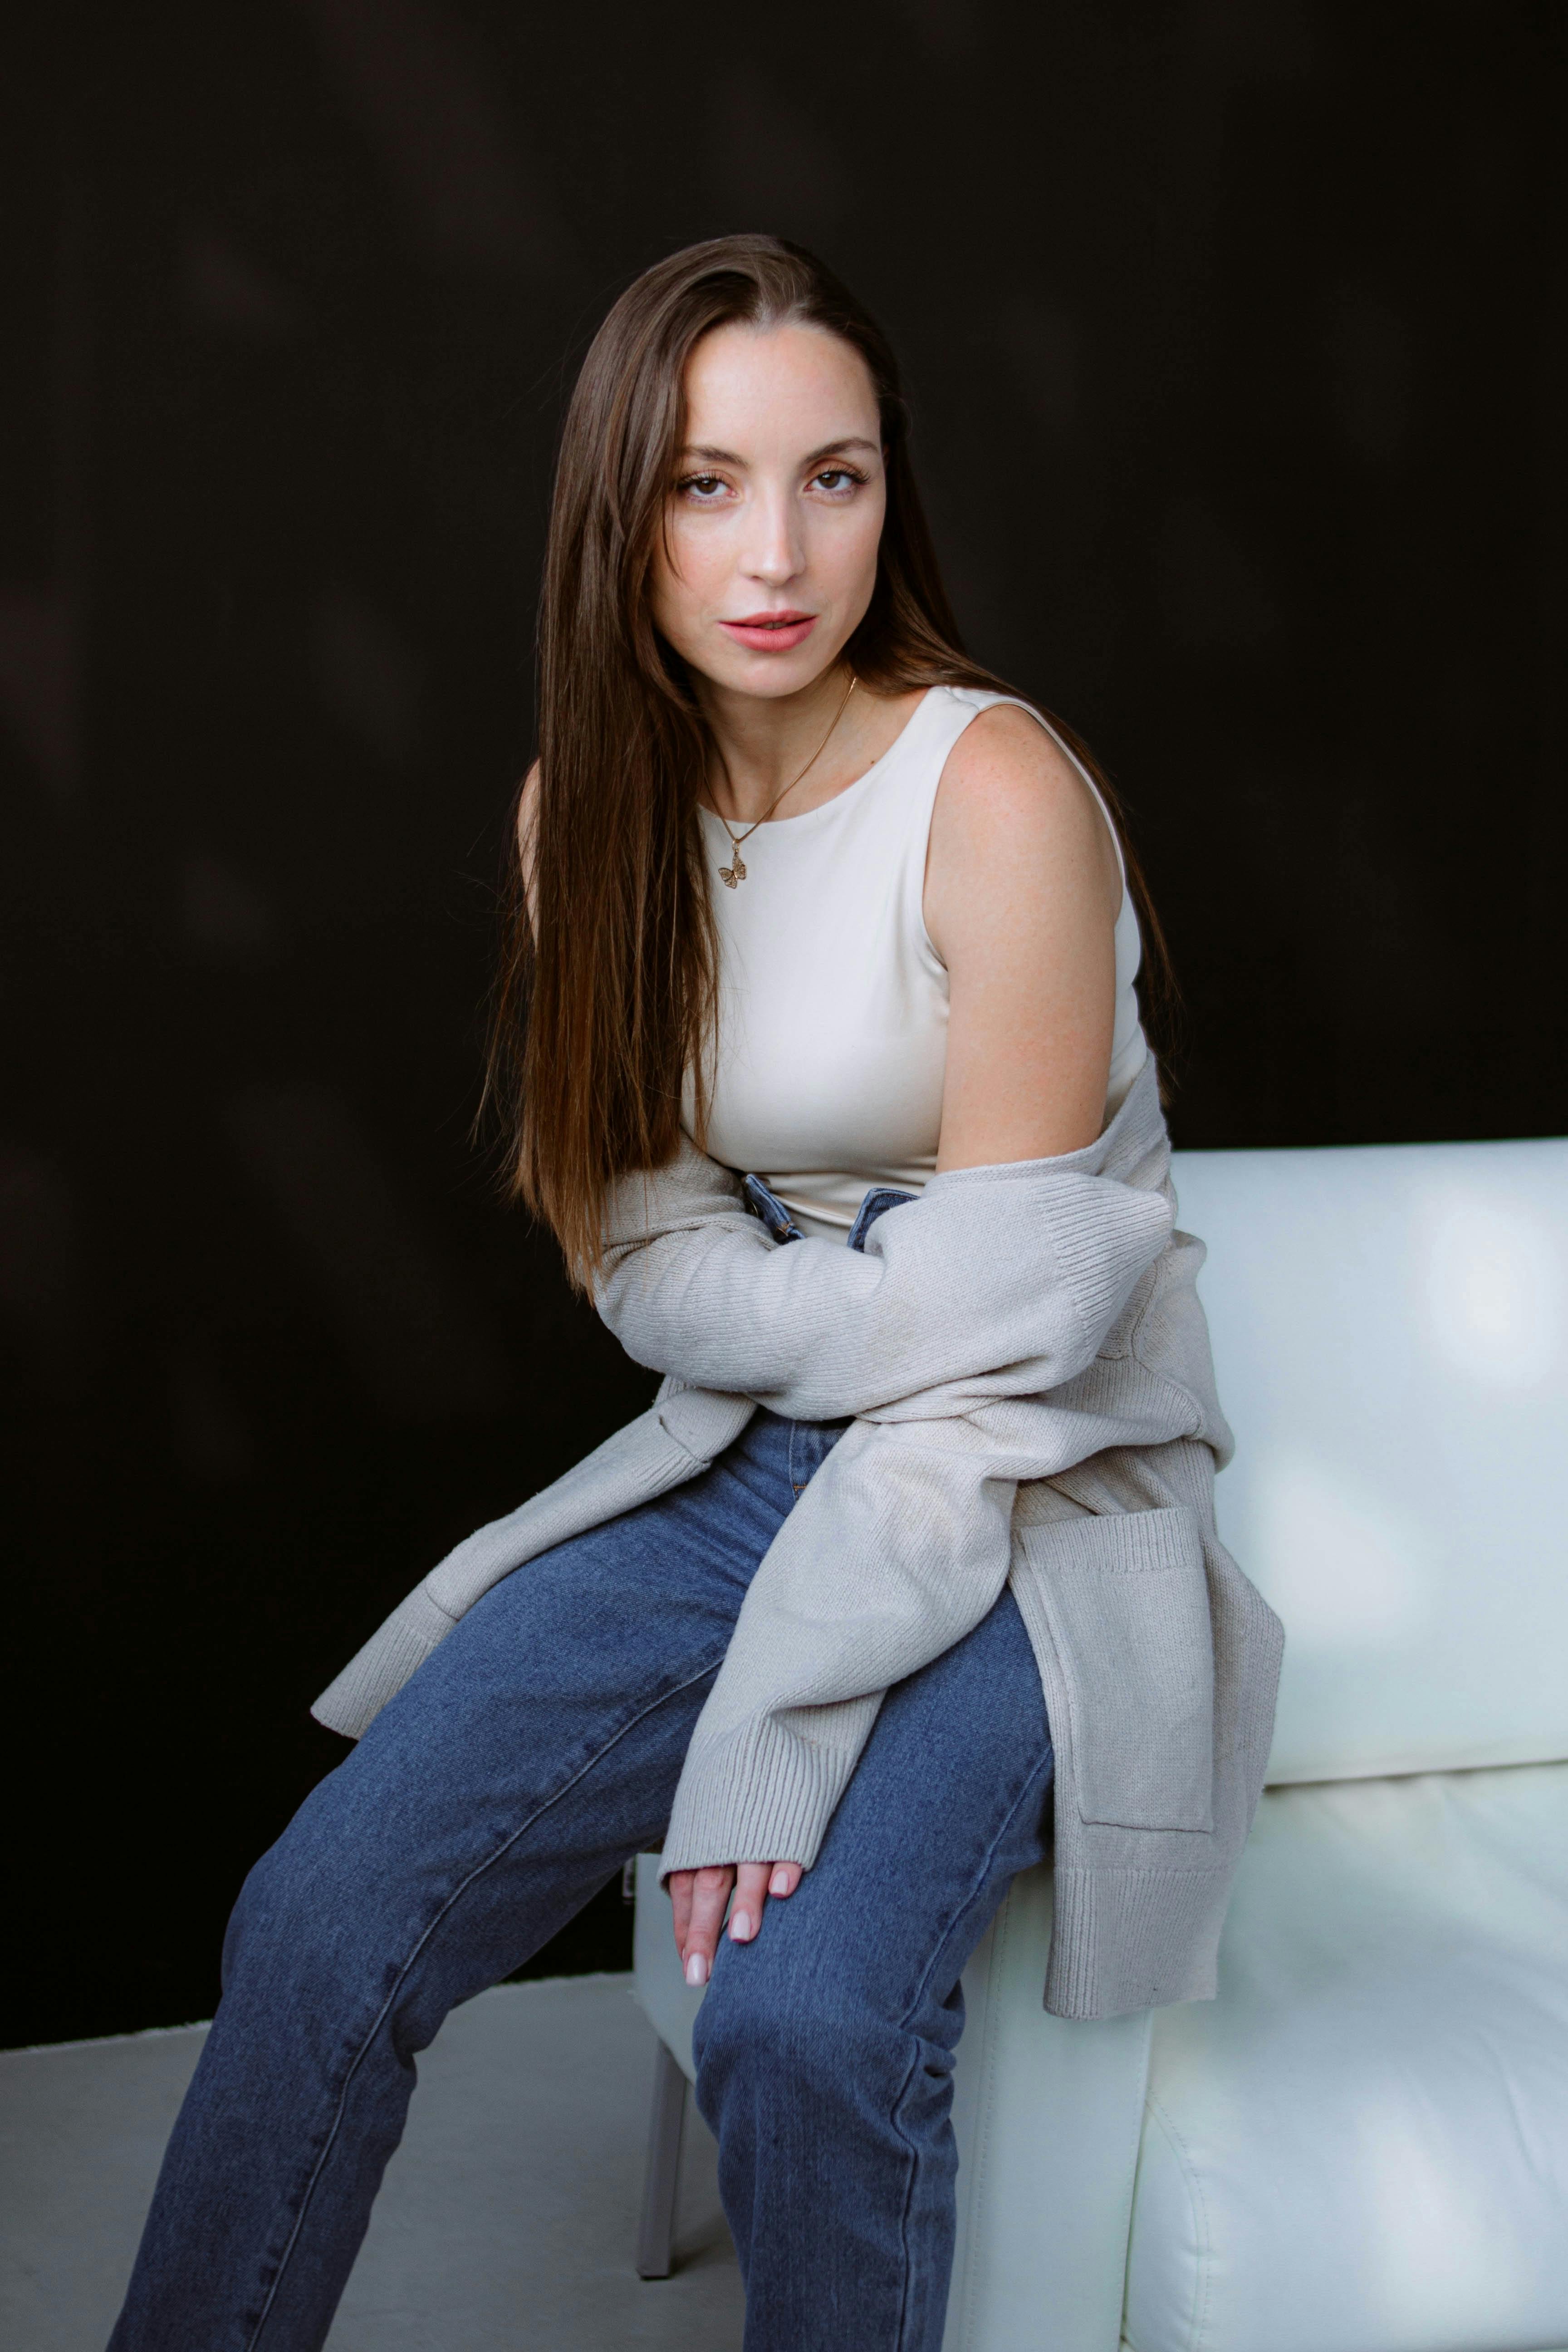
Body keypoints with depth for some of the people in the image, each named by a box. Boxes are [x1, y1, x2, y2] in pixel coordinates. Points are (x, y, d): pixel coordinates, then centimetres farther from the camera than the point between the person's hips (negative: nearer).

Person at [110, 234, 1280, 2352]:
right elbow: (634, 1242, 3)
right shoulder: (586, 803, 4)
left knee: (803, 2016, -29)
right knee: (318, 1924, -15)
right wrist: (877, 1306, -18)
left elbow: (1002, 1325, -17)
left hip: (1038, 1497, -4)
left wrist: (785, 1712, -23)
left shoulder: (997, 789, -15)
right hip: (742, 1466, 5)